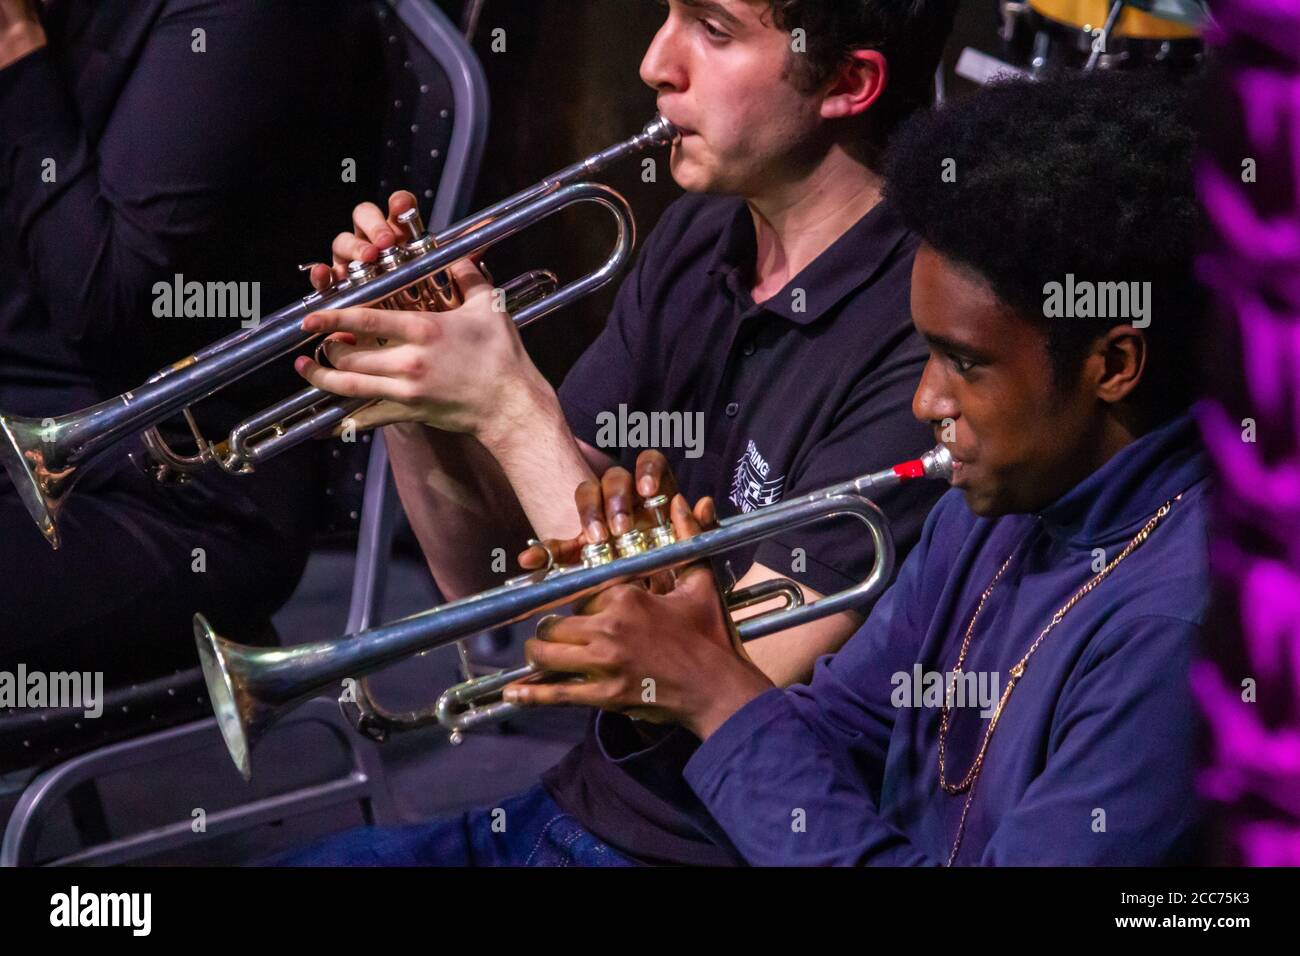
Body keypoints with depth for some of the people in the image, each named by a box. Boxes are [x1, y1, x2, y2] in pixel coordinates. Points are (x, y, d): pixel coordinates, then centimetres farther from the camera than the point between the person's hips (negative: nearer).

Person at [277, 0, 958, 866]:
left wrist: (510, 408, -19)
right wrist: (407, 398, -9)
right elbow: (488, 578, 9)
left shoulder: (922, 340, -20)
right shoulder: (698, 241, 6)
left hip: (732, 842, -7)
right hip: (581, 804, 7)